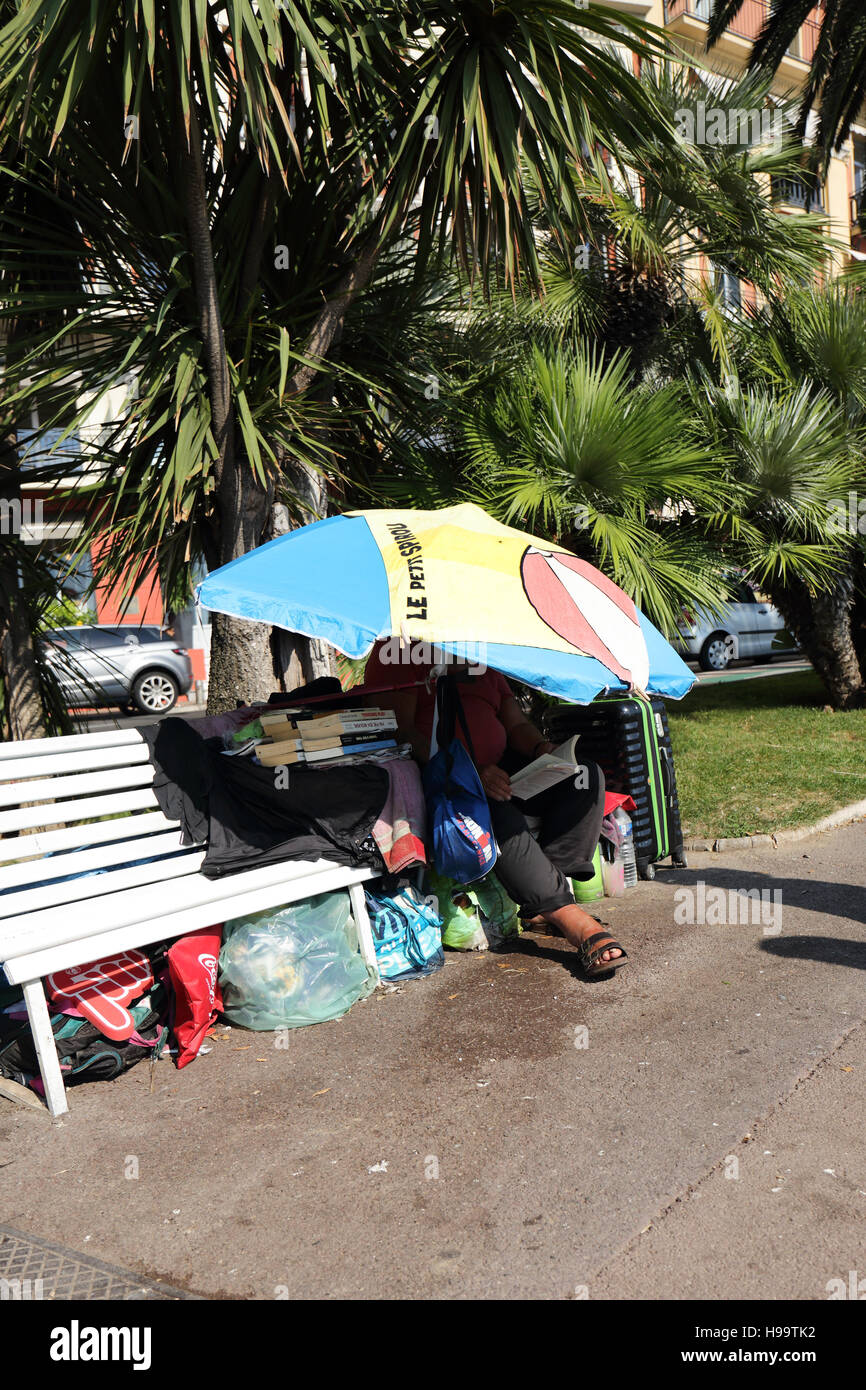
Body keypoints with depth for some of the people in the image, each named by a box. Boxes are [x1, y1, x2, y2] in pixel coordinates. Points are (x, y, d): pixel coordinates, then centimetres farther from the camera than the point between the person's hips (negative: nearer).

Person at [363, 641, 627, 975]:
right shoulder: (395, 651, -1)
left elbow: (516, 722, 18)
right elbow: (401, 729, -13)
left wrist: (542, 748, -8)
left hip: (499, 764, 7)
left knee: (586, 775, -15)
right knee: (500, 820, -36)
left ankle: (542, 900, -21)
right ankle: (574, 921, -31)